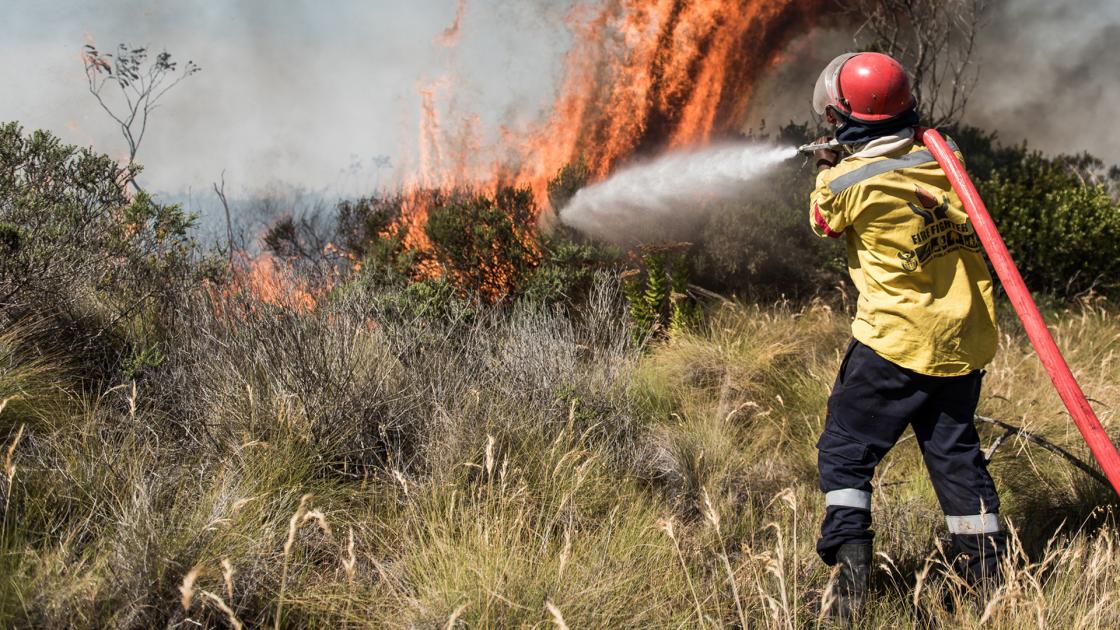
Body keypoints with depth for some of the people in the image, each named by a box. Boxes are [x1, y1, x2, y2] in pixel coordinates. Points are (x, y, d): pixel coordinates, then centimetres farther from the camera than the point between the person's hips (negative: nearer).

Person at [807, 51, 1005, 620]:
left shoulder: (848, 182, -14)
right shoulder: (943, 155, 0)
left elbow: (823, 223, 7)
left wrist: (826, 169, 23)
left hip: (897, 342, -5)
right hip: (966, 338, 5)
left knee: (845, 450, 6)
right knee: (954, 451, 17)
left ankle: (849, 556, -6)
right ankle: (987, 568, 21)